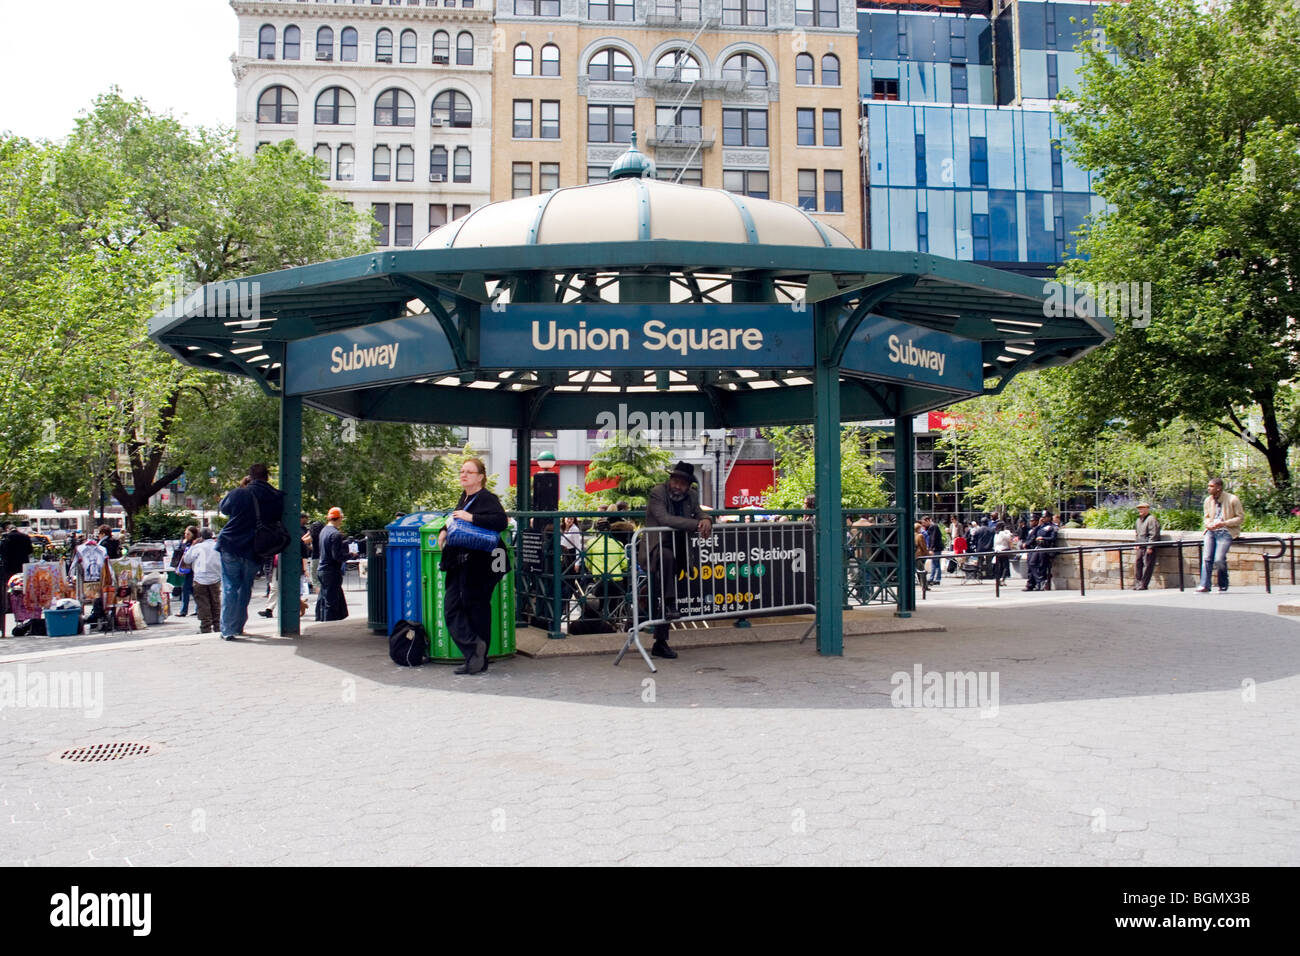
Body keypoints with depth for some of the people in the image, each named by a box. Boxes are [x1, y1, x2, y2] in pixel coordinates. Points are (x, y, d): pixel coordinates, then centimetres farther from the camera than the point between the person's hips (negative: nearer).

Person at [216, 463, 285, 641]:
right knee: (245, 588, 17)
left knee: (230, 588, 5)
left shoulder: (238, 494, -11)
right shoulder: (278, 498, -7)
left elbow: (223, 507, 9)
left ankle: (227, 630, 1)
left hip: (231, 547, -2)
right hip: (255, 551, 2)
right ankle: (238, 627, 24)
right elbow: (280, 520, 7)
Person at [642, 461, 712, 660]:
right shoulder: (657, 492, -15)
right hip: (657, 547, -6)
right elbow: (664, 519, -28)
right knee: (667, 556, -40)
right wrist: (696, 524, -31)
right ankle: (668, 602, -30)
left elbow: (699, 513, 13)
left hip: (678, 549, 6)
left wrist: (706, 520, -14)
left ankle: (660, 643, 15)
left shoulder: (692, 495, 3)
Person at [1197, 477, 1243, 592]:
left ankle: (1223, 585, 8)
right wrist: (1208, 524, -2)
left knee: (1218, 560, -16)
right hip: (1211, 531, 5)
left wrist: (1224, 523, -16)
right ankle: (1204, 585, -11)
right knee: (1207, 558, -12)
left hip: (1226, 532, -5)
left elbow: (1241, 517, -4)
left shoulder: (1232, 499, -6)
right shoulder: (1208, 501, 10)